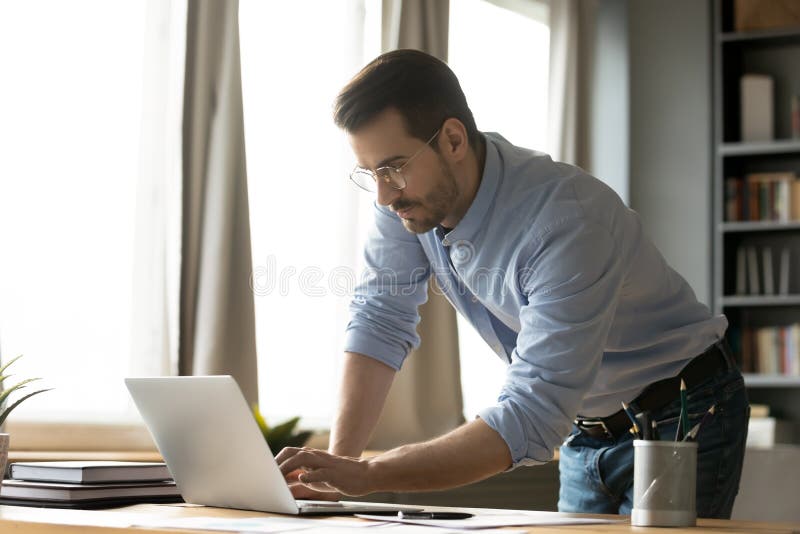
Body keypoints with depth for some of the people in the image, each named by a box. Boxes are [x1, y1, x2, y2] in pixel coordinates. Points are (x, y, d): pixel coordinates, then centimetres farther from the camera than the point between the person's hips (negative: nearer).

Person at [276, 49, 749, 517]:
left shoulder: (566, 222, -34)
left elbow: (531, 420, -37)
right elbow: (380, 321, -7)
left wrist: (364, 476, -40)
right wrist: (338, 462, -19)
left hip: (680, 421, -6)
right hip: (586, 428, 6)